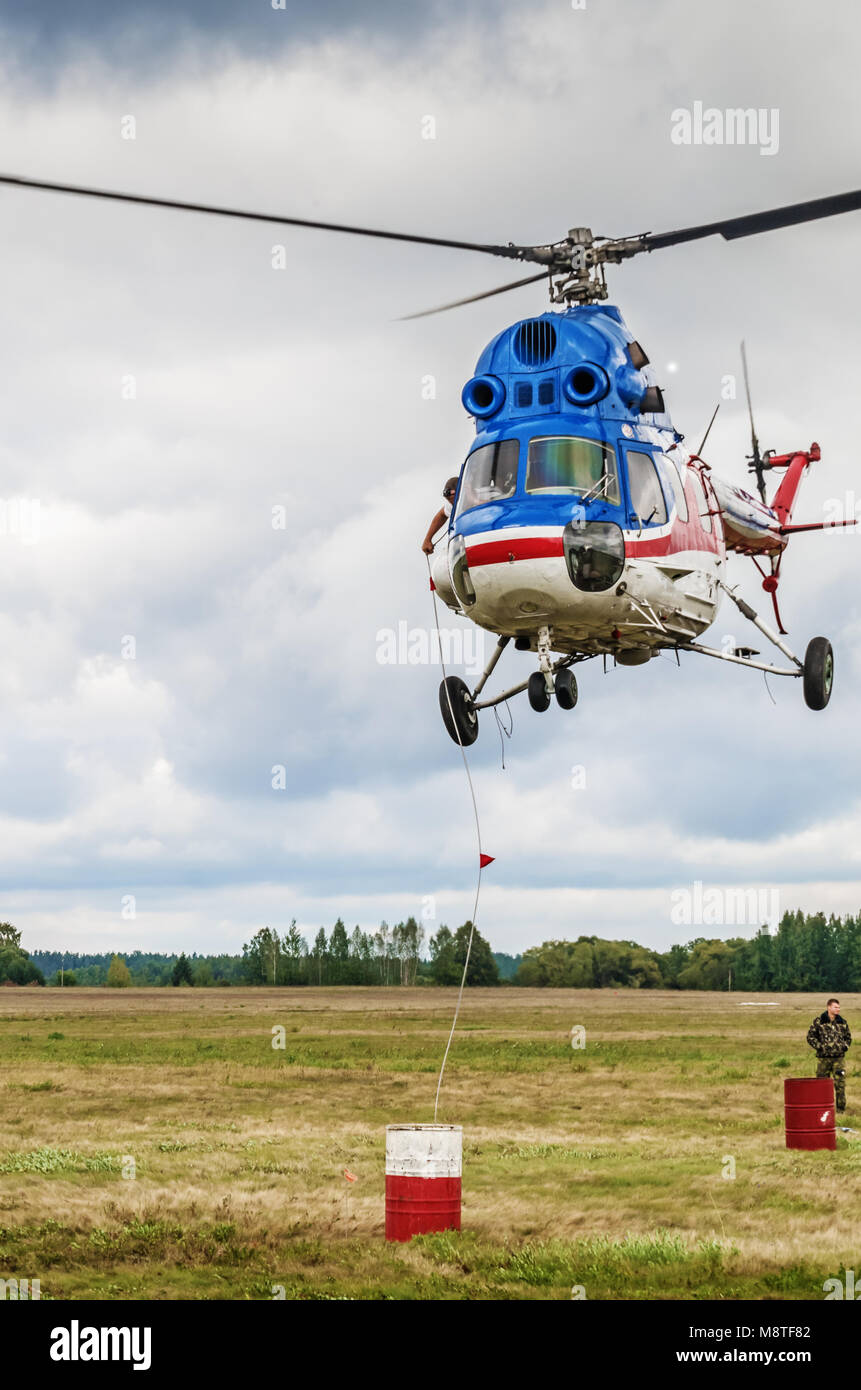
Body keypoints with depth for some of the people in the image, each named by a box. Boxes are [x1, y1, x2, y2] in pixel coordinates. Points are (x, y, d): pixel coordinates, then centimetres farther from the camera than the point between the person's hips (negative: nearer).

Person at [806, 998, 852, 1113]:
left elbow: (848, 1037, 21)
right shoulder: (818, 1022, -1)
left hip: (838, 1057, 2)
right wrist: (819, 1047, -9)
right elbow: (810, 1036, 2)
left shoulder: (842, 1022, 9)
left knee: (840, 1083, -4)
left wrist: (844, 1046, 3)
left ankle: (840, 1108, 3)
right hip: (824, 1057, -2)